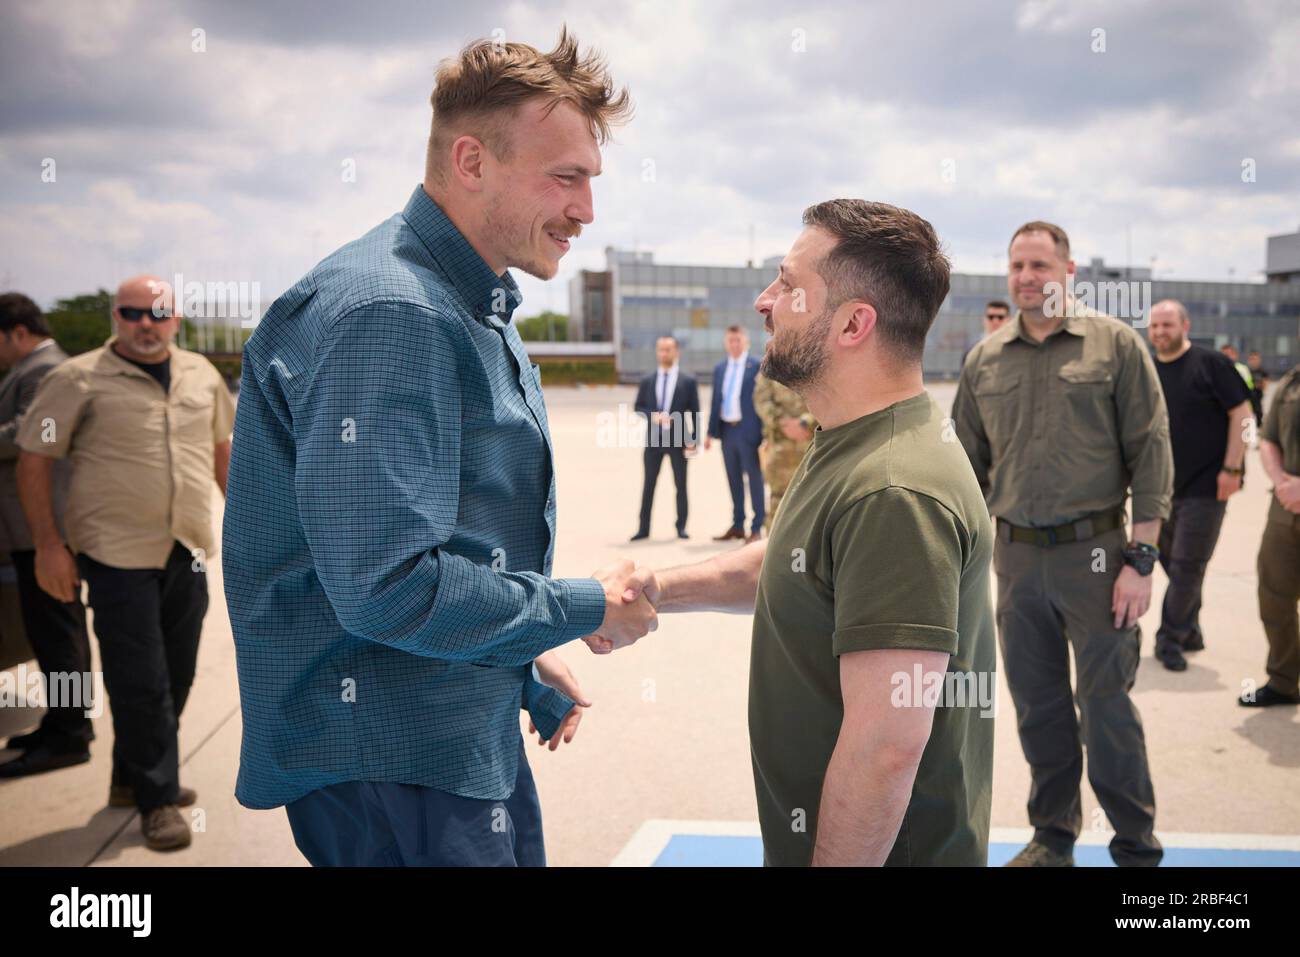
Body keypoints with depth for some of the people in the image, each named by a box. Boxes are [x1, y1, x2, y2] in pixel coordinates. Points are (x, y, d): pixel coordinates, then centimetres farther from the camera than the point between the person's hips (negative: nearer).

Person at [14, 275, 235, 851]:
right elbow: (33, 462, -5)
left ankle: (132, 780, 31)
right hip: (120, 555, -5)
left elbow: (222, 447, 20)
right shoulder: (79, 379, -7)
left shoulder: (202, 375, 8)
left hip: (188, 552, 6)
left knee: (175, 679, 13)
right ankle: (157, 799, 13)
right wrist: (48, 543, -9)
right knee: (141, 684, -1)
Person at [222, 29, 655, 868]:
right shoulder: (387, 313, -23)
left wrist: (530, 661, 16)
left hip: (478, 736, 10)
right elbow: (387, 589, -29)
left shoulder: (482, 310, 10)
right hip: (392, 761, -9)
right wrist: (588, 607, -17)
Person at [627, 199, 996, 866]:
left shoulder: (892, 497, -28)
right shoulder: (850, 447, 6)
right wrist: (661, 588, 4)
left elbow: (888, 744, -31)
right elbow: (786, 565, 19)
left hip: (886, 845, -9)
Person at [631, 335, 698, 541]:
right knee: (649, 483, 5)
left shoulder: (688, 381, 2)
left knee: (681, 484, 4)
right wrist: (653, 416, -11)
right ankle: (643, 528, 9)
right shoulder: (647, 381, 9)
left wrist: (693, 440, -7)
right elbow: (638, 408, 10)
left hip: (678, 439, -2)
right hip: (653, 438, 2)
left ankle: (681, 527, 13)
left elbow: (694, 413, 0)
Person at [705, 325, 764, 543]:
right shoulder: (719, 369, 12)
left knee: (754, 479, 0)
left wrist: (766, 434, -12)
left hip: (748, 431, -6)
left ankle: (756, 528, 5)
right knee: (734, 480, 12)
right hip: (727, 431, 6)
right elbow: (715, 401, 14)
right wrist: (711, 432, 10)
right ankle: (737, 526, 20)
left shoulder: (757, 367, -4)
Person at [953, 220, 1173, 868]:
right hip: (1015, 556, 4)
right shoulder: (985, 359, 7)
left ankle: (1137, 848, 18)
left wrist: (1140, 559, -10)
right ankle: (1052, 838, 28)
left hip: (1093, 552, -3)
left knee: (1106, 706, 1)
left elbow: (1151, 454, -5)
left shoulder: (1115, 344, -3)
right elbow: (969, 464, 12)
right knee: (1037, 706, 12)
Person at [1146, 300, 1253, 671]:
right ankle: (1190, 630, 28)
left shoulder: (1210, 363, -9)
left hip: (1204, 487, -6)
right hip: (1162, 486, 6)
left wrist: (1231, 468, -14)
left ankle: (1170, 637, 8)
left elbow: (1241, 414, -10)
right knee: (1170, 560, 12)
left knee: (1187, 565, -4)